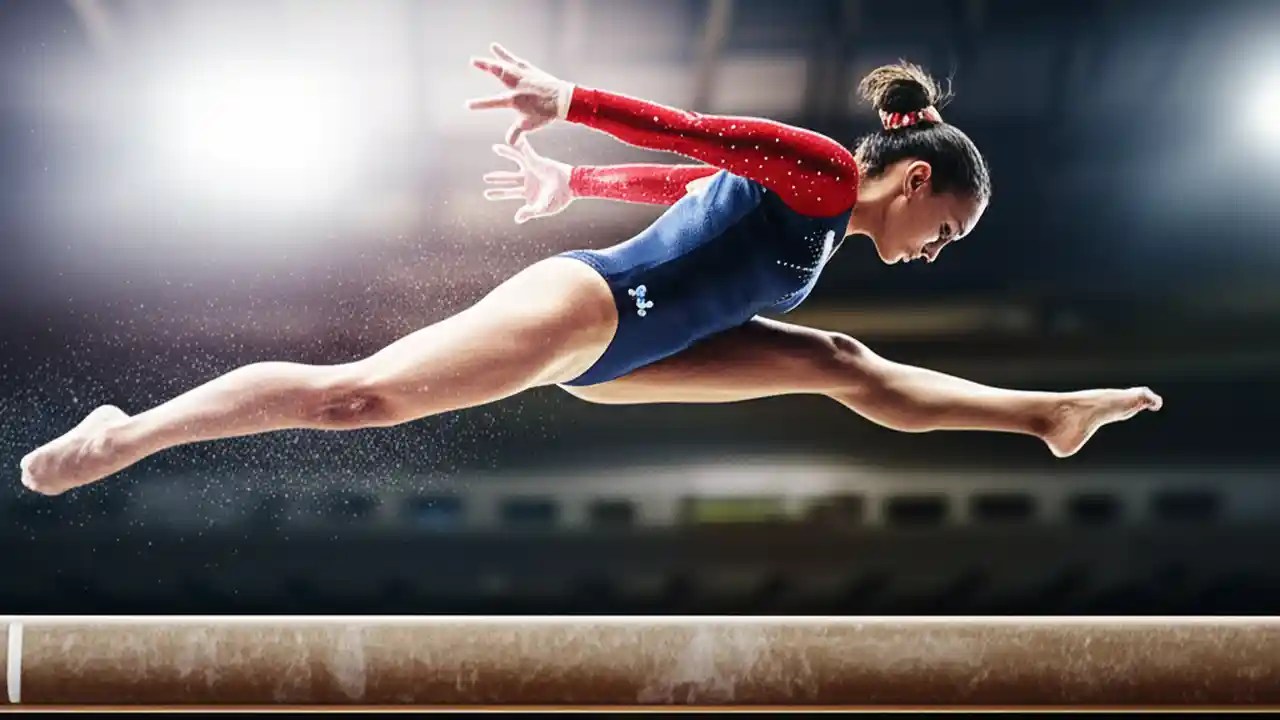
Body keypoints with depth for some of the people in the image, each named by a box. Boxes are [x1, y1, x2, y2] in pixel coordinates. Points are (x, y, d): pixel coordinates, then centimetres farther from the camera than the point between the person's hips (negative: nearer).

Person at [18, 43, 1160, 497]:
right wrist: (570, 103, -27)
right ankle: (123, 435, -12)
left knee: (840, 363, 10)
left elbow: (678, 176, 30)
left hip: (621, 350, 10)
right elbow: (685, 133, -18)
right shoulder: (823, 172, -8)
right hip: (587, 306, -10)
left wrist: (574, 182, 40)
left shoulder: (794, 193, 20)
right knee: (358, 394, -17)